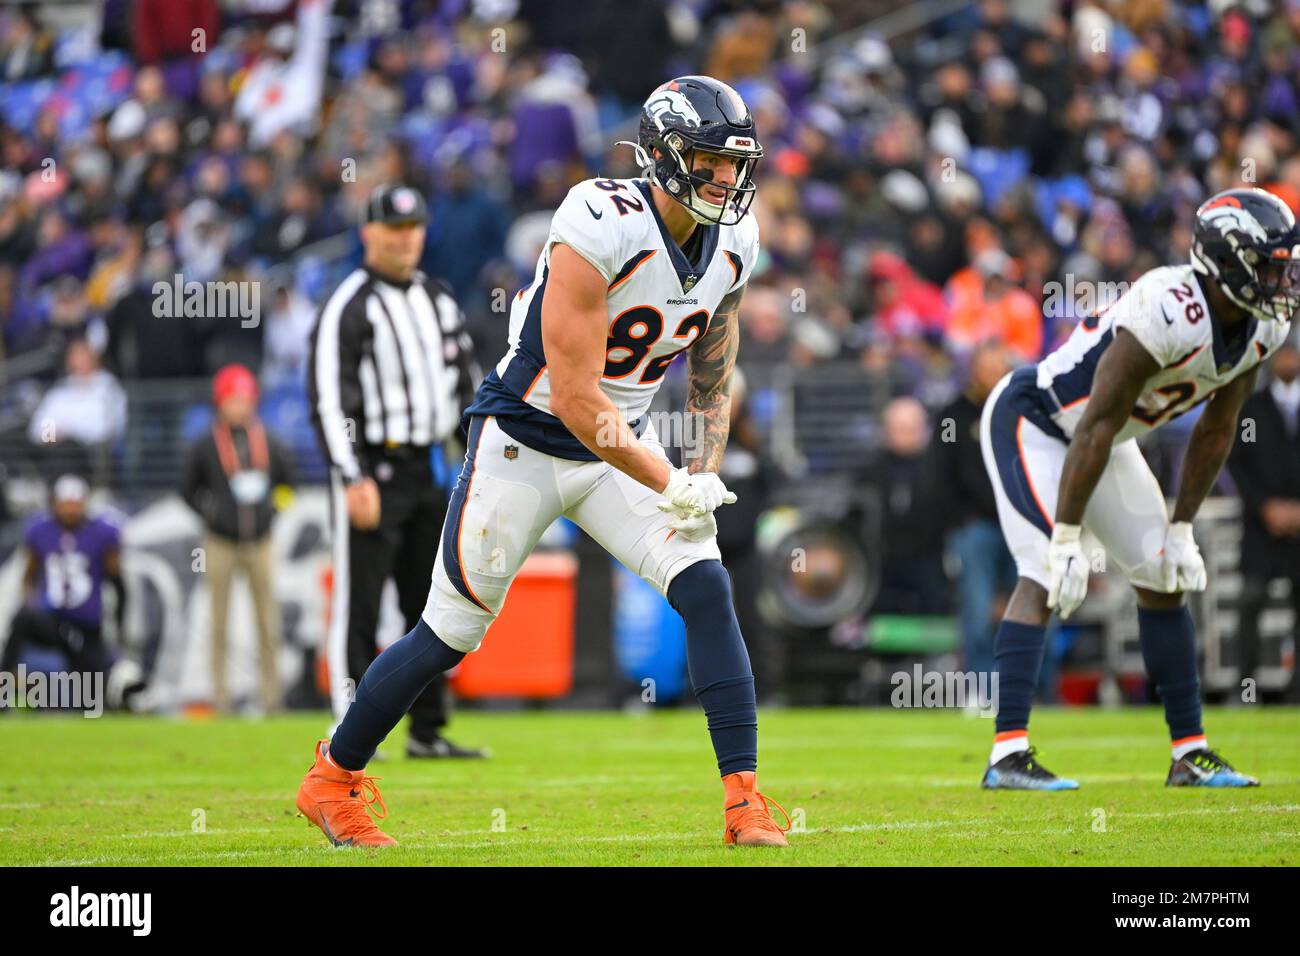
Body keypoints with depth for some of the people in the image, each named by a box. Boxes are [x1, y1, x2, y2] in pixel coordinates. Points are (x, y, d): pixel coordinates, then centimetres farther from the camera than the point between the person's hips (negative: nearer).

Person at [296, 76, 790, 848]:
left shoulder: (734, 242, -5)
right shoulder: (601, 228, -28)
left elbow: (714, 377, 12)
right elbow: (575, 399, -28)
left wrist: (707, 472, -3)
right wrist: (671, 486, -22)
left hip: (624, 443, 6)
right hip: (525, 443, -6)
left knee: (706, 589, -14)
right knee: (451, 633, 4)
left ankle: (744, 799, -11)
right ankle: (333, 779, 24)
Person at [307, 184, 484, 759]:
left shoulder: (440, 302, 15)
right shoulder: (348, 307, -7)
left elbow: (468, 385, 20)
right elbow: (329, 398, -13)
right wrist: (353, 479, -21)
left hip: (431, 473, 7)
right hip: (372, 470, -7)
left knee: (431, 607, 8)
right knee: (358, 608, -6)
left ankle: (428, 731, 14)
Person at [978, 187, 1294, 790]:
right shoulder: (1169, 311, -35)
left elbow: (1215, 432, 4)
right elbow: (1097, 424, -33)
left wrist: (1182, 528, 4)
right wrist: (1067, 537, -30)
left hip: (1104, 439, 9)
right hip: (1031, 419, -9)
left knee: (1165, 578, 6)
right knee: (1047, 576, -21)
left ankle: (1190, 754, 13)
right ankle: (1008, 755, -24)